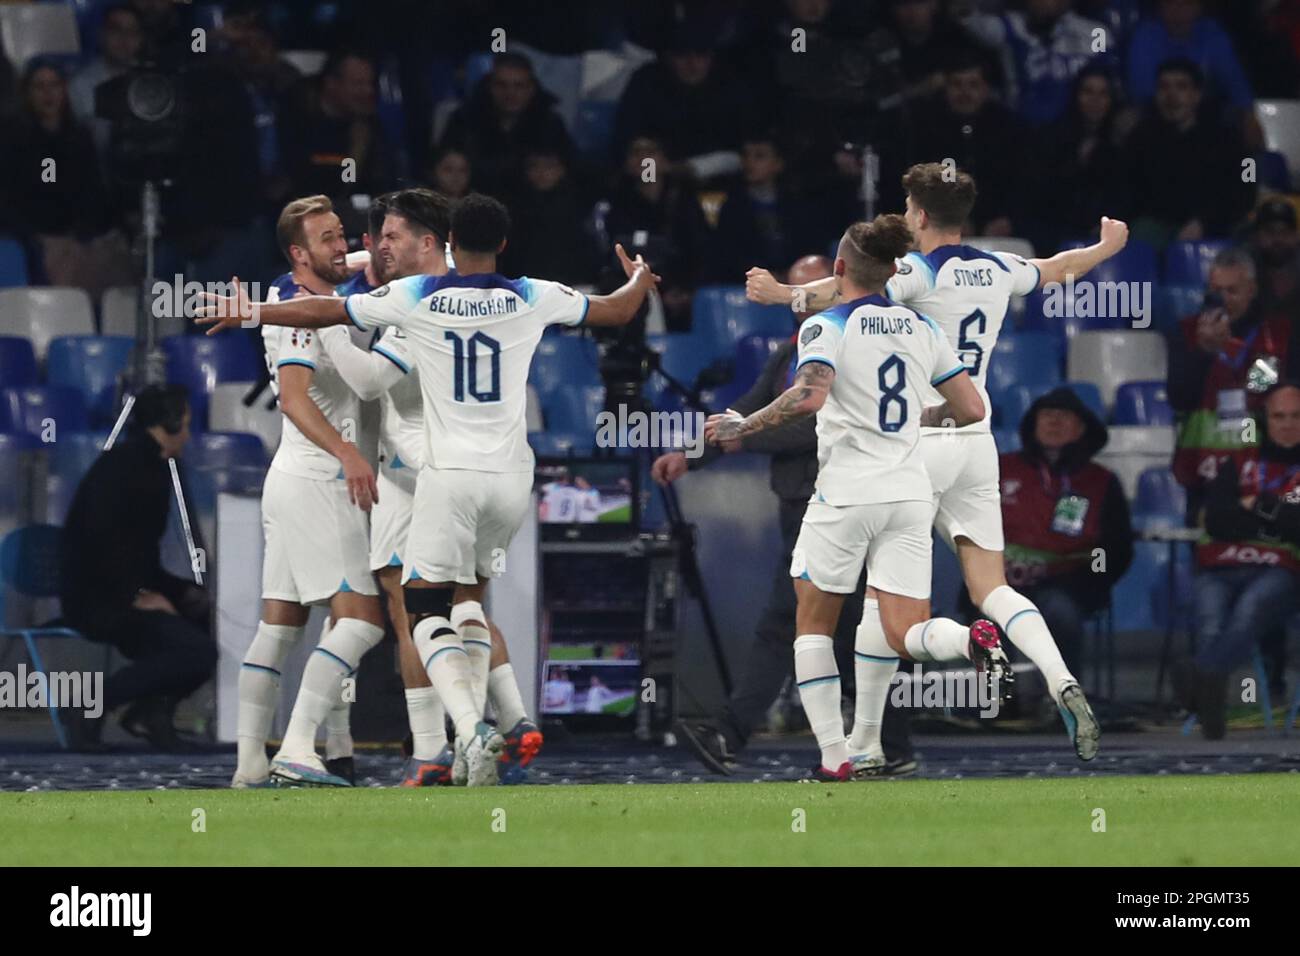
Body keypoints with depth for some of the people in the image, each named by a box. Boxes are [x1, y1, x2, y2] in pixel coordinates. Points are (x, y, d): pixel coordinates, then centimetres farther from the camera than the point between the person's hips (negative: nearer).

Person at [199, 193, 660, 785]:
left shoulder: (415, 298, -4)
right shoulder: (534, 300, 1)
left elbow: (323, 312, 6)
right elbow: (618, 311, 16)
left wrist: (250, 314, 22)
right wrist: (640, 279, 40)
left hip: (449, 475, -3)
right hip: (511, 476, 3)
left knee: (428, 611, -2)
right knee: (470, 596, 23)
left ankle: (472, 730, -25)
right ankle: (470, 734, 16)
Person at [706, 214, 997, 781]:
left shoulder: (826, 327, -6)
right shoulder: (922, 329, 10)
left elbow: (809, 397, -24)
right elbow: (971, 409, 11)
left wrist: (744, 426, -12)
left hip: (845, 495, -4)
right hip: (909, 495, 4)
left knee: (813, 622, 12)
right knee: (902, 634, 6)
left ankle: (835, 755, 5)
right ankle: (971, 639, -25)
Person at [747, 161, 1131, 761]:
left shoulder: (918, 272, -9)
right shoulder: (998, 271, 12)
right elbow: (1057, 269, 33)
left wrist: (784, 293, -38)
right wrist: (1106, 246, 52)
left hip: (920, 439, -6)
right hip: (977, 440, 6)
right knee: (991, 589, 5)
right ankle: (1063, 684, -16)